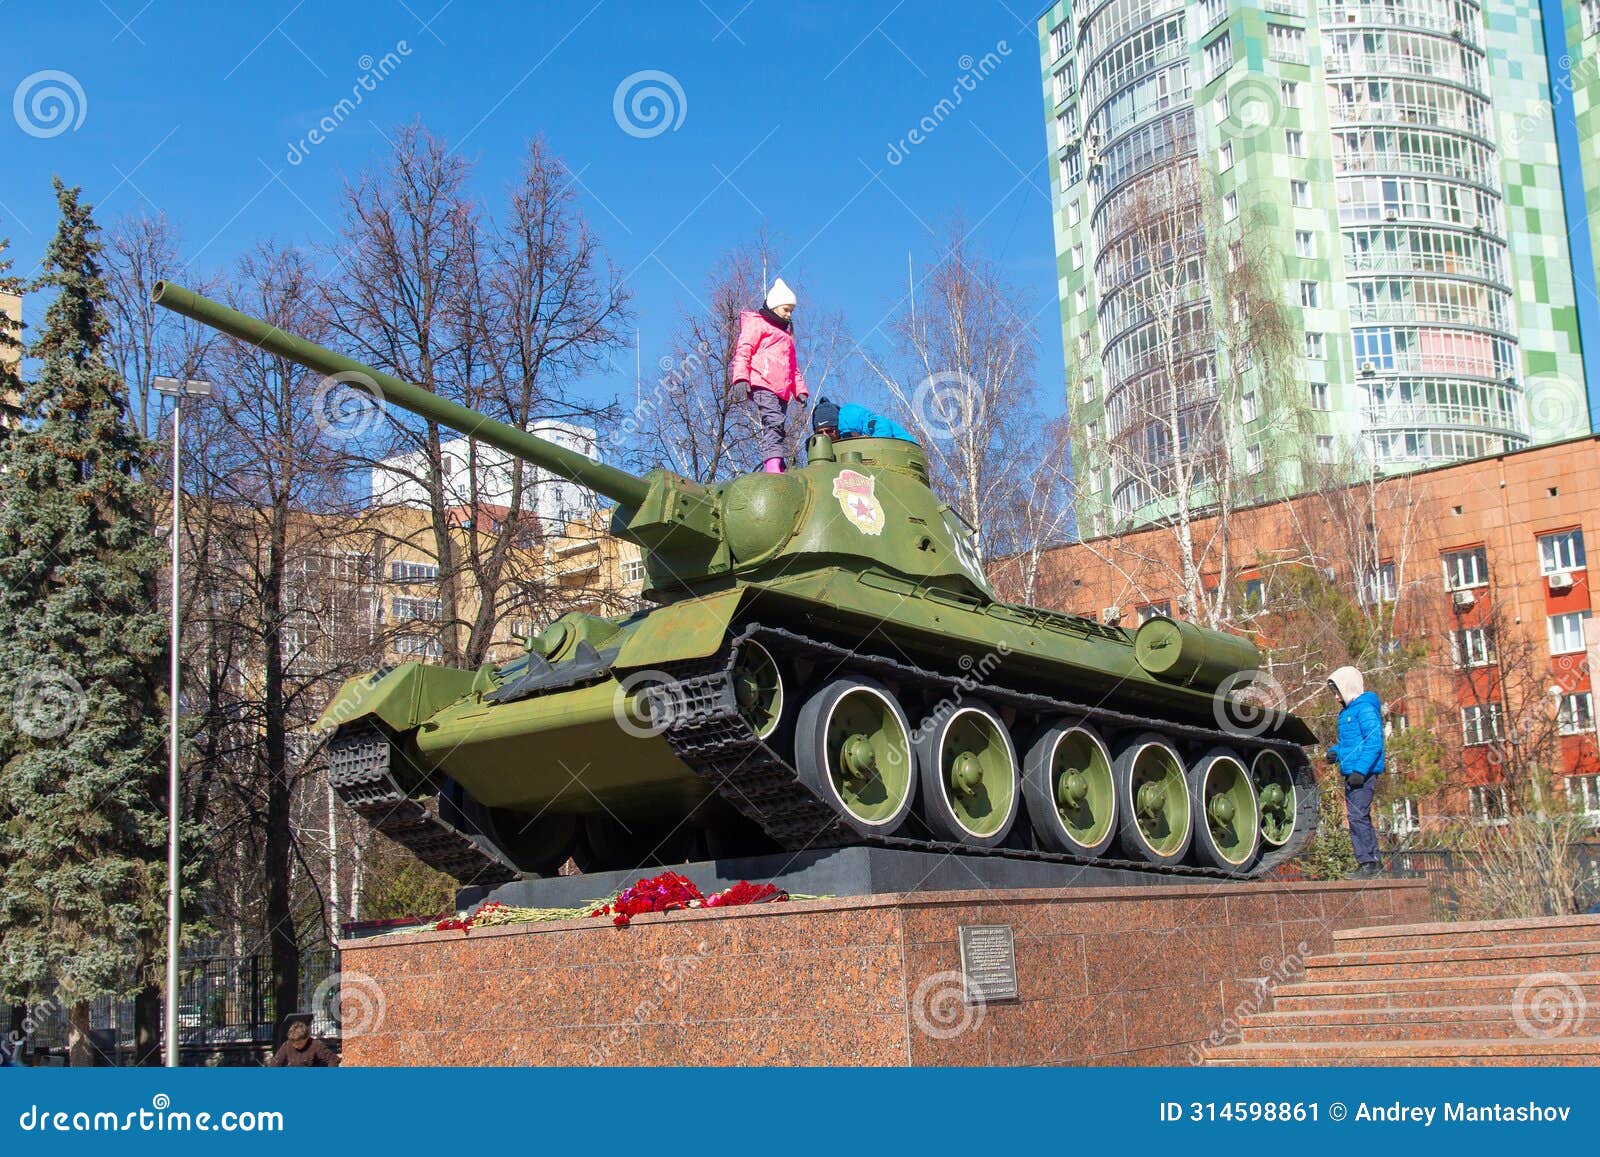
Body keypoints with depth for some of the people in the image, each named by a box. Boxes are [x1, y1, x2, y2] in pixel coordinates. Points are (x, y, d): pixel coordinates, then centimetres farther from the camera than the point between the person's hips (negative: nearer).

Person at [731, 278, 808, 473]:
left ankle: (773, 471, -7)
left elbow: (794, 366, 37)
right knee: (773, 423, -25)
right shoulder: (756, 322, 12)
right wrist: (741, 377, -15)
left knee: (776, 428, -2)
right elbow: (743, 350, -1)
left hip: (781, 390, 8)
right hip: (762, 384, -8)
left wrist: (800, 389, 22)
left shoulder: (785, 334, 37)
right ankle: (773, 465, -39)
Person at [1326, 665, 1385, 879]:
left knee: (1357, 815, -14)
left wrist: (1360, 770, -24)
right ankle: (1372, 862, 19)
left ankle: (1367, 862, -12)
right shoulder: (1347, 711, 20)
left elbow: (1374, 742, -19)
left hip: (1363, 773, -11)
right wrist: (1336, 751, 11)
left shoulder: (1365, 708, -11)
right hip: (1352, 773, 11)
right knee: (1359, 817, 13)